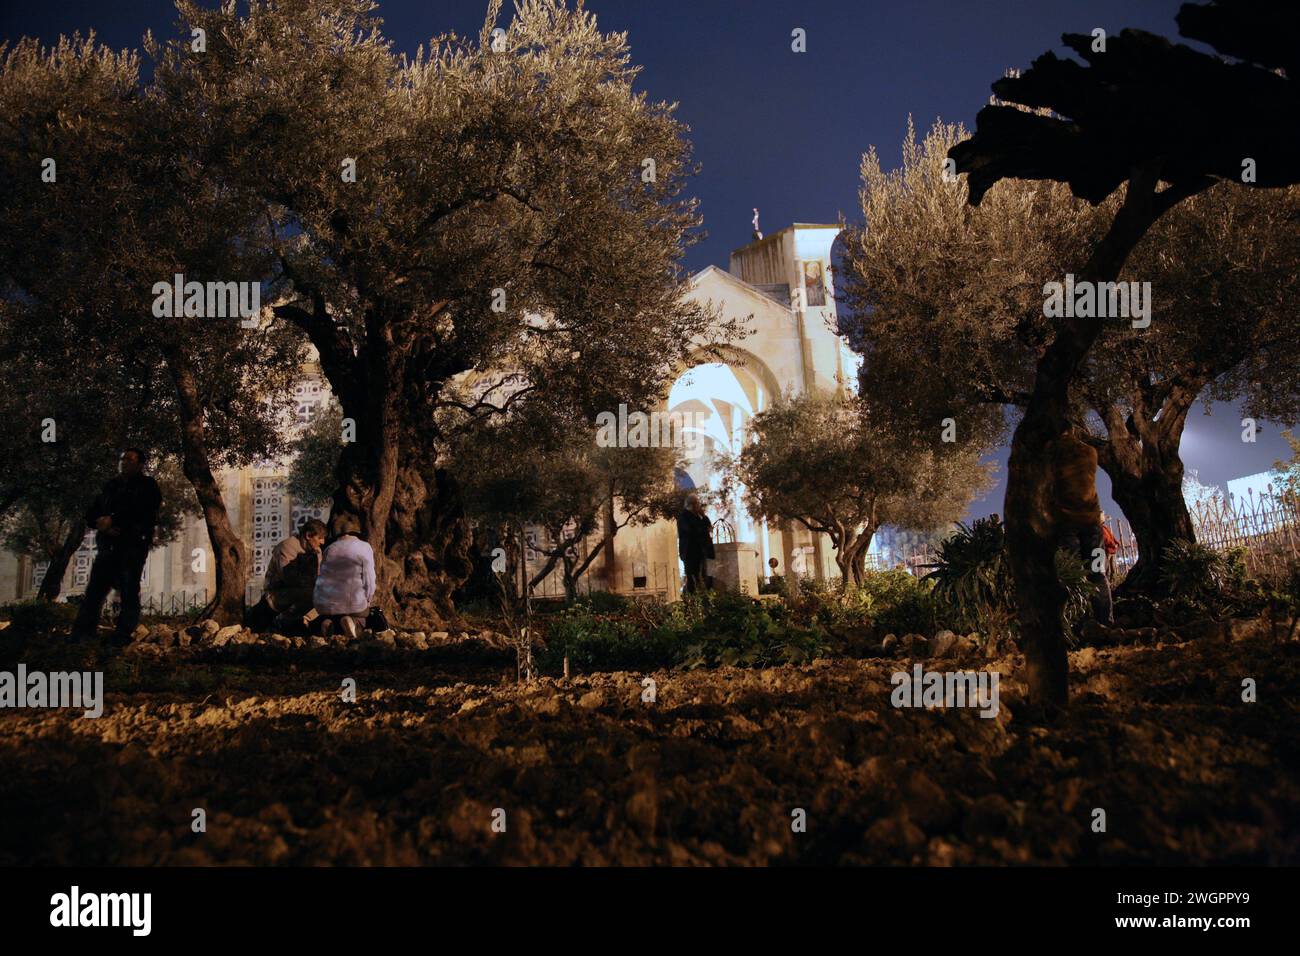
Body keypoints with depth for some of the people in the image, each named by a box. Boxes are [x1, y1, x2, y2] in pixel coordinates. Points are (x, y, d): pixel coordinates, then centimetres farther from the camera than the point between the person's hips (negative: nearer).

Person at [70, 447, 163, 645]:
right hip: (107, 546, 4)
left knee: (129, 592, -7)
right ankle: (79, 638, -5)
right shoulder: (110, 486, 22)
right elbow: (91, 515, 17)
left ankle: (120, 639, -7)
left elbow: (144, 515, -8)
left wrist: (113, 520, -11)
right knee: (93, 591, -4)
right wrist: (103, 524, -4)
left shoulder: (147, 486, 8)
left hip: (133, 546, -4)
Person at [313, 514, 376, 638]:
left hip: (325, 604, 3)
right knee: (359, 622, 22)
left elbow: (322, 578, 10)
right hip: (353, 603, -3)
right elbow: (369, 579, -8)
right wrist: (367, 601, 8)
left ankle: (327, 622, -6)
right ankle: (352, 622, -14)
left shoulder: (329, 549, 6)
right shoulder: (364, 548, -5)